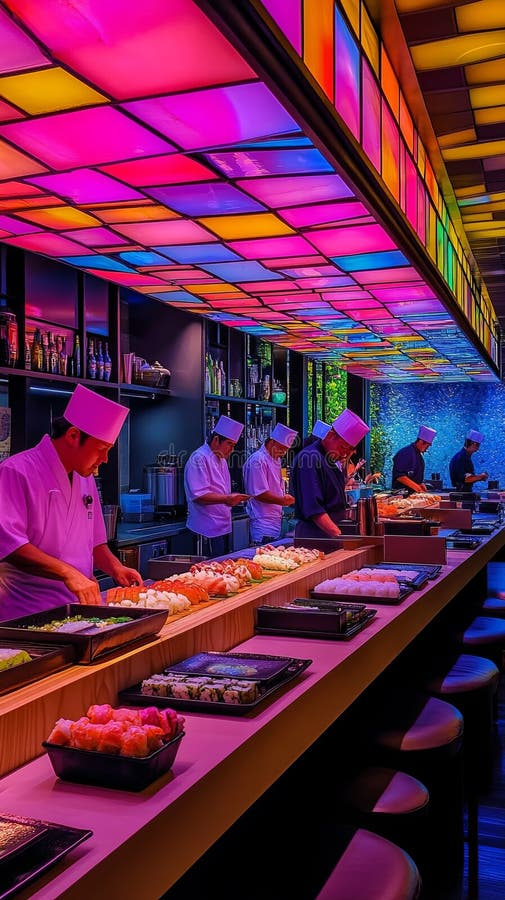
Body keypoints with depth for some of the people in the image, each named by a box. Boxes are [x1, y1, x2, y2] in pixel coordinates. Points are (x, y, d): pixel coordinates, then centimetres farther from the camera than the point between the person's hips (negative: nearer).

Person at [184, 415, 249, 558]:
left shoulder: (221, 460, 18)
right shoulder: (199, 459, -13)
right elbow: (198, 495, -23)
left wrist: (232, 498, 11)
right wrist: (227, 499, -26)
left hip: (222, 527, 9)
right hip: (208, 530, -9)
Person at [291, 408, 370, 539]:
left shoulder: (328, 459, 16)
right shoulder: (309, 459, -17)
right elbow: (313, 508, -24)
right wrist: (337, 534, -29)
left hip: (332, 532, 9)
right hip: (314, 534, -9)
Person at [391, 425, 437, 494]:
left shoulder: (419, 454, 14)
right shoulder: (407, 453, -16)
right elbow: (399, 476, -22)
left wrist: (420, 484, 6)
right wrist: (416, 487, -24)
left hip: (416, 492, 9)